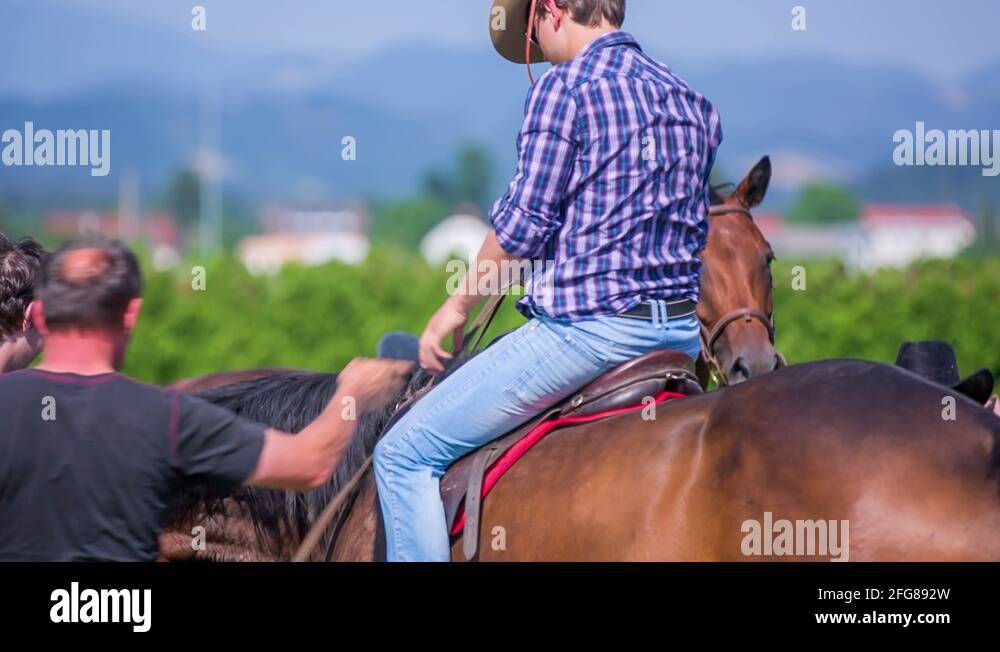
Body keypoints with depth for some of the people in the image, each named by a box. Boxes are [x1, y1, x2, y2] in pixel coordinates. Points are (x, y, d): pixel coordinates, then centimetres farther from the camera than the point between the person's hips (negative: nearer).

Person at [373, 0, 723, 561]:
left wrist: (459, 306, 2)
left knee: (405, 455, -1)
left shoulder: (564, 88, -10)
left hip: (587, 326, -8)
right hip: (682, 329, 8)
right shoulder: (695, 104, 13)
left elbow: (524, 225, -11)